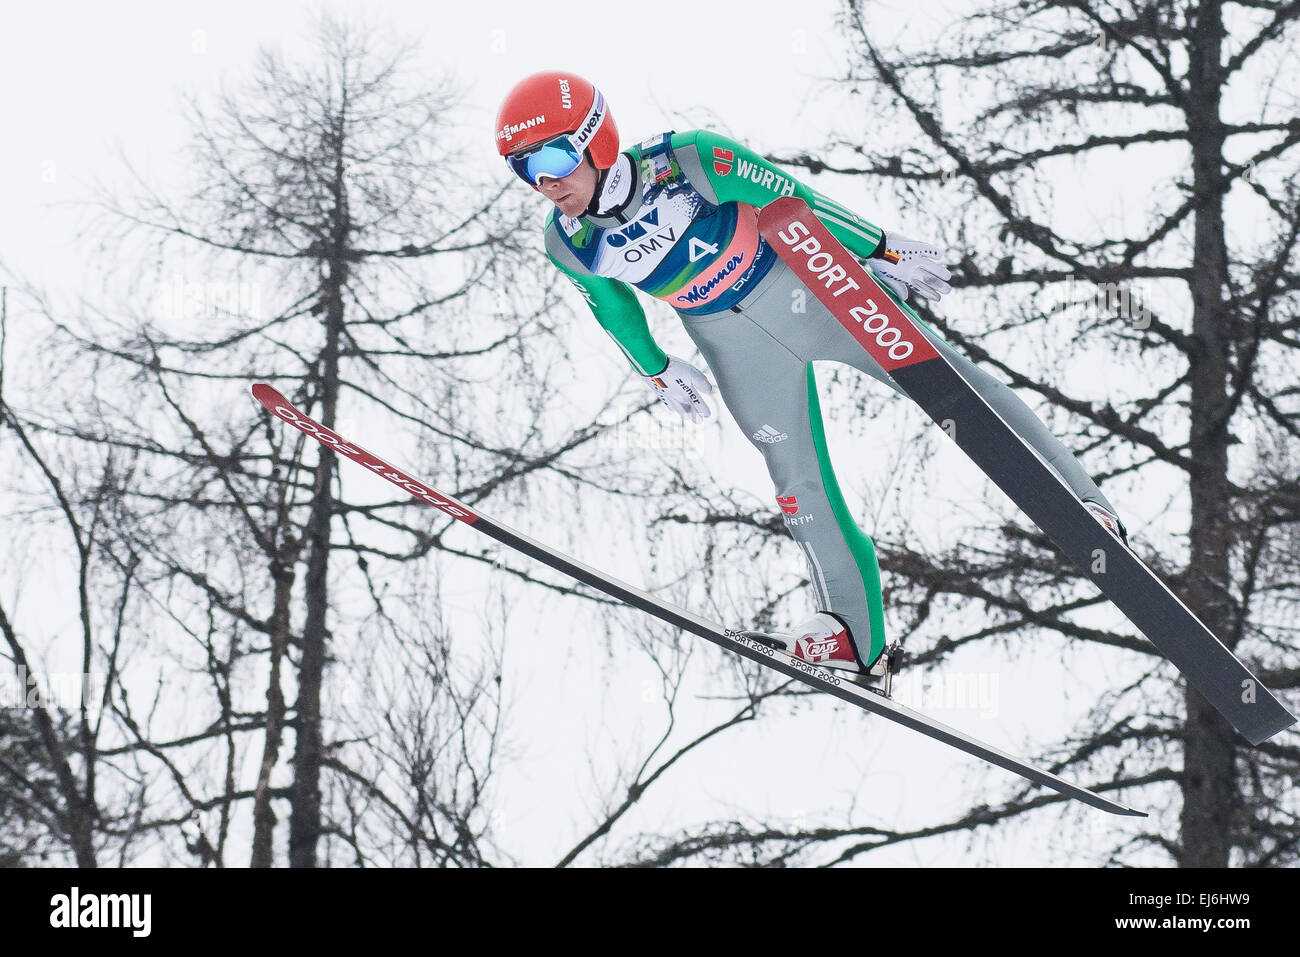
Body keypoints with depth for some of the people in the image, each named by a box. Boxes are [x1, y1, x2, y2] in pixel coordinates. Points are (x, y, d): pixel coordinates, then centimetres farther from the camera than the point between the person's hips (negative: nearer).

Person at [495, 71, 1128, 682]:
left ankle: (1076, 500, 4)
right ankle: (855, 634, 16)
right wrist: (657, 370, 19)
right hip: (736, 344, 4)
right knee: (798, 482, 5)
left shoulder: (685, 161, -29)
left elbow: (791, 198, -18)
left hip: (803, 284, -4)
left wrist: (883, 252, -9)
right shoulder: (566, 244, -15)